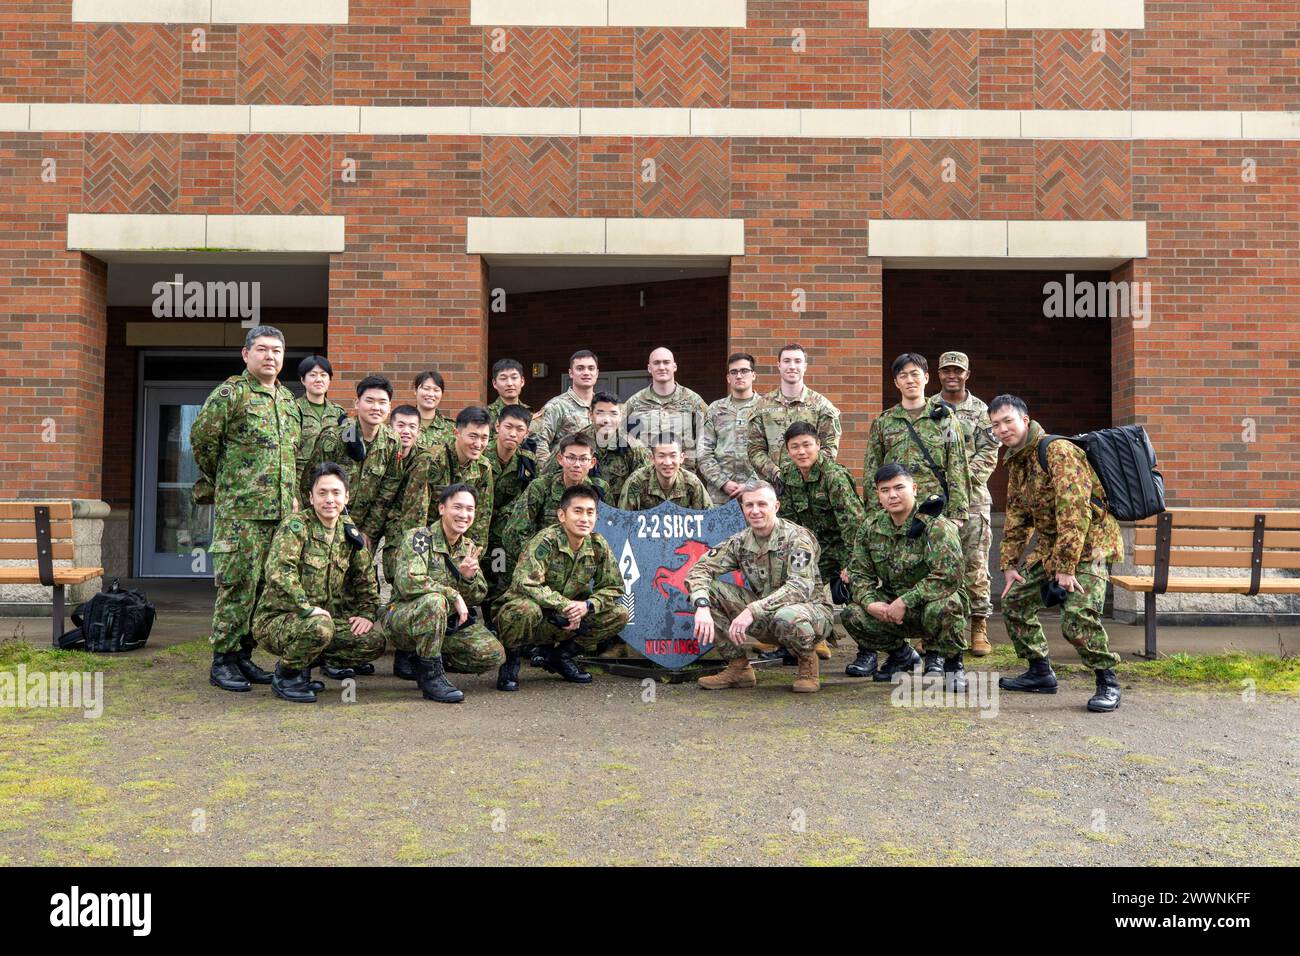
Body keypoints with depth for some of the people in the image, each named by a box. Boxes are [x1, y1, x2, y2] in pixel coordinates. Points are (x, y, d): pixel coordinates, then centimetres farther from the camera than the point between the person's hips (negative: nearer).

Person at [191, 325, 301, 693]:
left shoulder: (288, 399, 18)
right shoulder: (231, 392, -5)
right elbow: (201, 436, -7)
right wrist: (224, 482, 3)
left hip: (281, 510, 7)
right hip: (240, 510, -7)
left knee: (263, 585, 10)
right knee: (238, 584, -6)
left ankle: (243, 656, 19)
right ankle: (222, 661, 4)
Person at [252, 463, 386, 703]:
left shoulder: (350, 534, 8)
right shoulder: (295, 526, -12)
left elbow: (366, 580, 17)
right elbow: (278, 571, -27)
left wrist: (367, 614, 1)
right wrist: (307, 608, -34)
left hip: (326, 618, 6)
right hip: (276, 619, -6)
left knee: (375, 640, -12)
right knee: (319, 628, -37)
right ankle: (286, 675, -8)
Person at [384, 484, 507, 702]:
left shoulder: (469, 548, 8)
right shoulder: (419, 538, -13)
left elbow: (478, 597, 6)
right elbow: (408, 583, -29)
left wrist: (469, 578, -17)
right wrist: (453, 595, -26)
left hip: (449, 623, 7)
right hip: (403, 620, -7)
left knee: (494, 655, -12)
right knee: (433, 601, -38)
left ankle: (414, 658, 7)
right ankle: (431, 675, -21)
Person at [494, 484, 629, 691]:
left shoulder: (598, 546, -4)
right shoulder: (545, 541, -21)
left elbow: (614, 587, 2)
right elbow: (524, 582, -33)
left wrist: (588, 605, -18)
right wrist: (566, 605, -31)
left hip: (566, 622, 6)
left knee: (619, 614, -9)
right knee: (526, 609, -40)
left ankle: (562, 656, 8)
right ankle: (510, 658, -7)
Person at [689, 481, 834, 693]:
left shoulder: (797, 538, -17)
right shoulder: (740, 542, -1)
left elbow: (801, 587, -32)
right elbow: (700, 569, -9)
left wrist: (752, 611, -42)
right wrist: (702, 606, -30)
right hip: (765, 619, 5)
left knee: (786, 617, -42)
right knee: (709, 590, -13)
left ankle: (808, 661, -6)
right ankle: (738, 667, -2)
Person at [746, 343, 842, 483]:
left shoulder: (821, 405, 5)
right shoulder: (763, 405, 9)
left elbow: (830, 448, 0)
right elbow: (755, 449, 5)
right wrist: (776, 473, -10)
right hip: (772, 485, 1)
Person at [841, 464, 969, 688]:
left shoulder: (936, 526, -18)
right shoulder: (871, 527, 1)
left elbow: (948, 575, -29)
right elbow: (858, 572, 3)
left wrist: (904, 601, -30)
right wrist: (870, 603, -18)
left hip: (929, 602, -5)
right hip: (891, 605, 5)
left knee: (942, 607, -39)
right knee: (853, 615, -17)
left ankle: (950, 661, -6)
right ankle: (901, 653, 11)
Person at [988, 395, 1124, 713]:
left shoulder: (1058, 451, -20)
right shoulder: (1016, 462, 11)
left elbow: (1075, 512, -26)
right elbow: (1016, 517, 17)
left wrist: (1066, 567, -27)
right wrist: (1009, 564, 11)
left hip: (1089, 542, -10)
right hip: (1049, 544, 10)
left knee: (1078, 616, -24)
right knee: (1015, 600, 10)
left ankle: (1107, 683, -6)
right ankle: (1040, 673, 23)